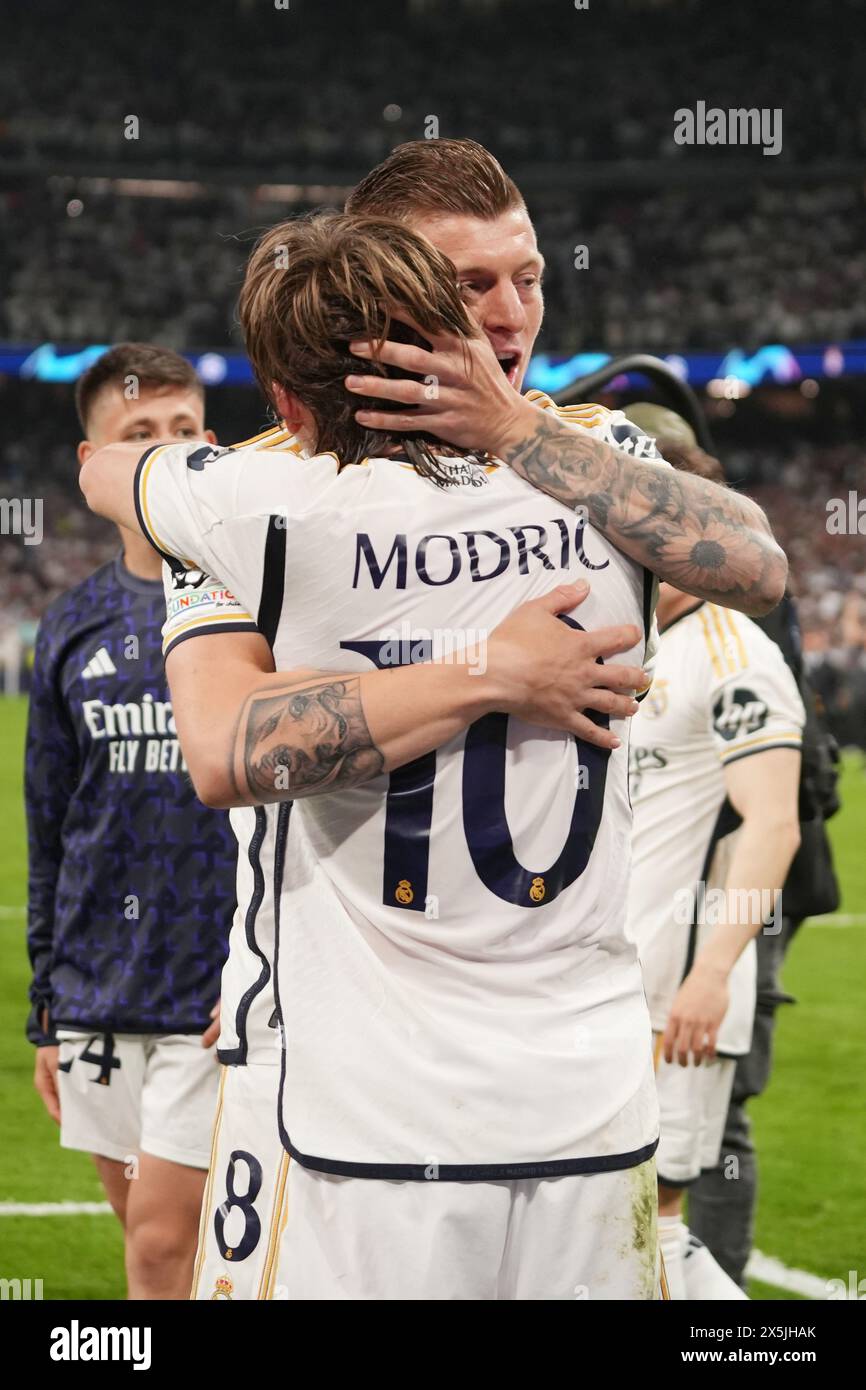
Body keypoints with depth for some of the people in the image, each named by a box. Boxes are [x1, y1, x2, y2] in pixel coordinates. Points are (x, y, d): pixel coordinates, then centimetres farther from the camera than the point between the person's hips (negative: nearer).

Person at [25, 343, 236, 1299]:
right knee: (151, 1239, 12)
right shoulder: (73, 629, 8)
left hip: (218, 1002, -5)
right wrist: (45, 1012, 14)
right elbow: (50, 828, 14)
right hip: (99, 999, 5)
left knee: (162, 1241, -7)